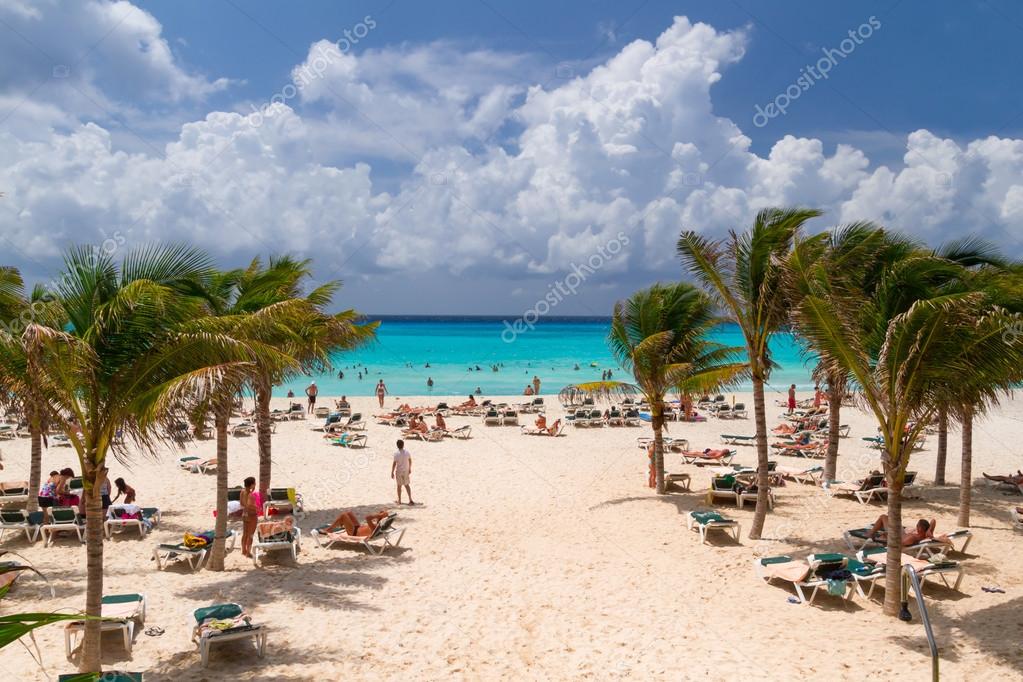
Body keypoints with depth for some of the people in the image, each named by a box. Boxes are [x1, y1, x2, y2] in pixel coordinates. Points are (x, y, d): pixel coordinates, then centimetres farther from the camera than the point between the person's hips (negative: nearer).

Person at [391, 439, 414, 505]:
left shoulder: (396, 454, -17)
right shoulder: (407, 452, -4)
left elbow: (394, 464, -15)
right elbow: (410, 461, 7)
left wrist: (392, 472, -6)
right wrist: (410, 469, 21)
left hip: (399, 471, -3)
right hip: (406, 471, 3)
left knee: (399, 486, 10)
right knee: (407, 485, 13)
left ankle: (399, 500, 20)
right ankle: (410, 499, 4)